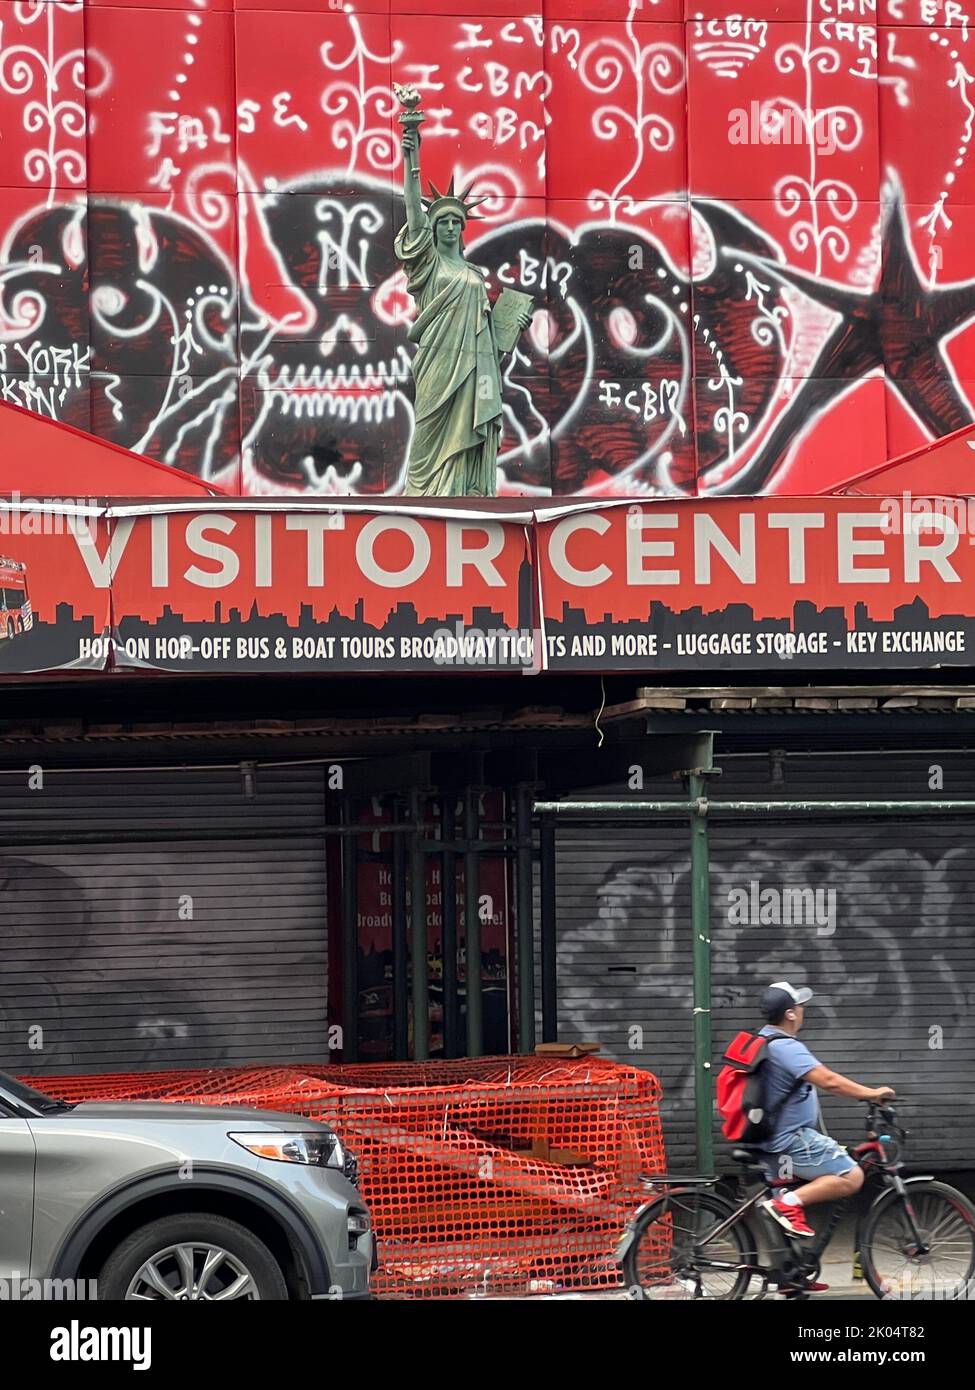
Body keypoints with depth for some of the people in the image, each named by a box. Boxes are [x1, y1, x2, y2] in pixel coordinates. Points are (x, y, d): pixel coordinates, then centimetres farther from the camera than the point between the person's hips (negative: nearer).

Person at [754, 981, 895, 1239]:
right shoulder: (786, 1048, -20)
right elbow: (829, 1081, -27)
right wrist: (872, 1093, -17)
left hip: (772, 1140, 11)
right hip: (792, 1141, -11)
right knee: (852, 1177, -14)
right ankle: (790, 1202, -18)